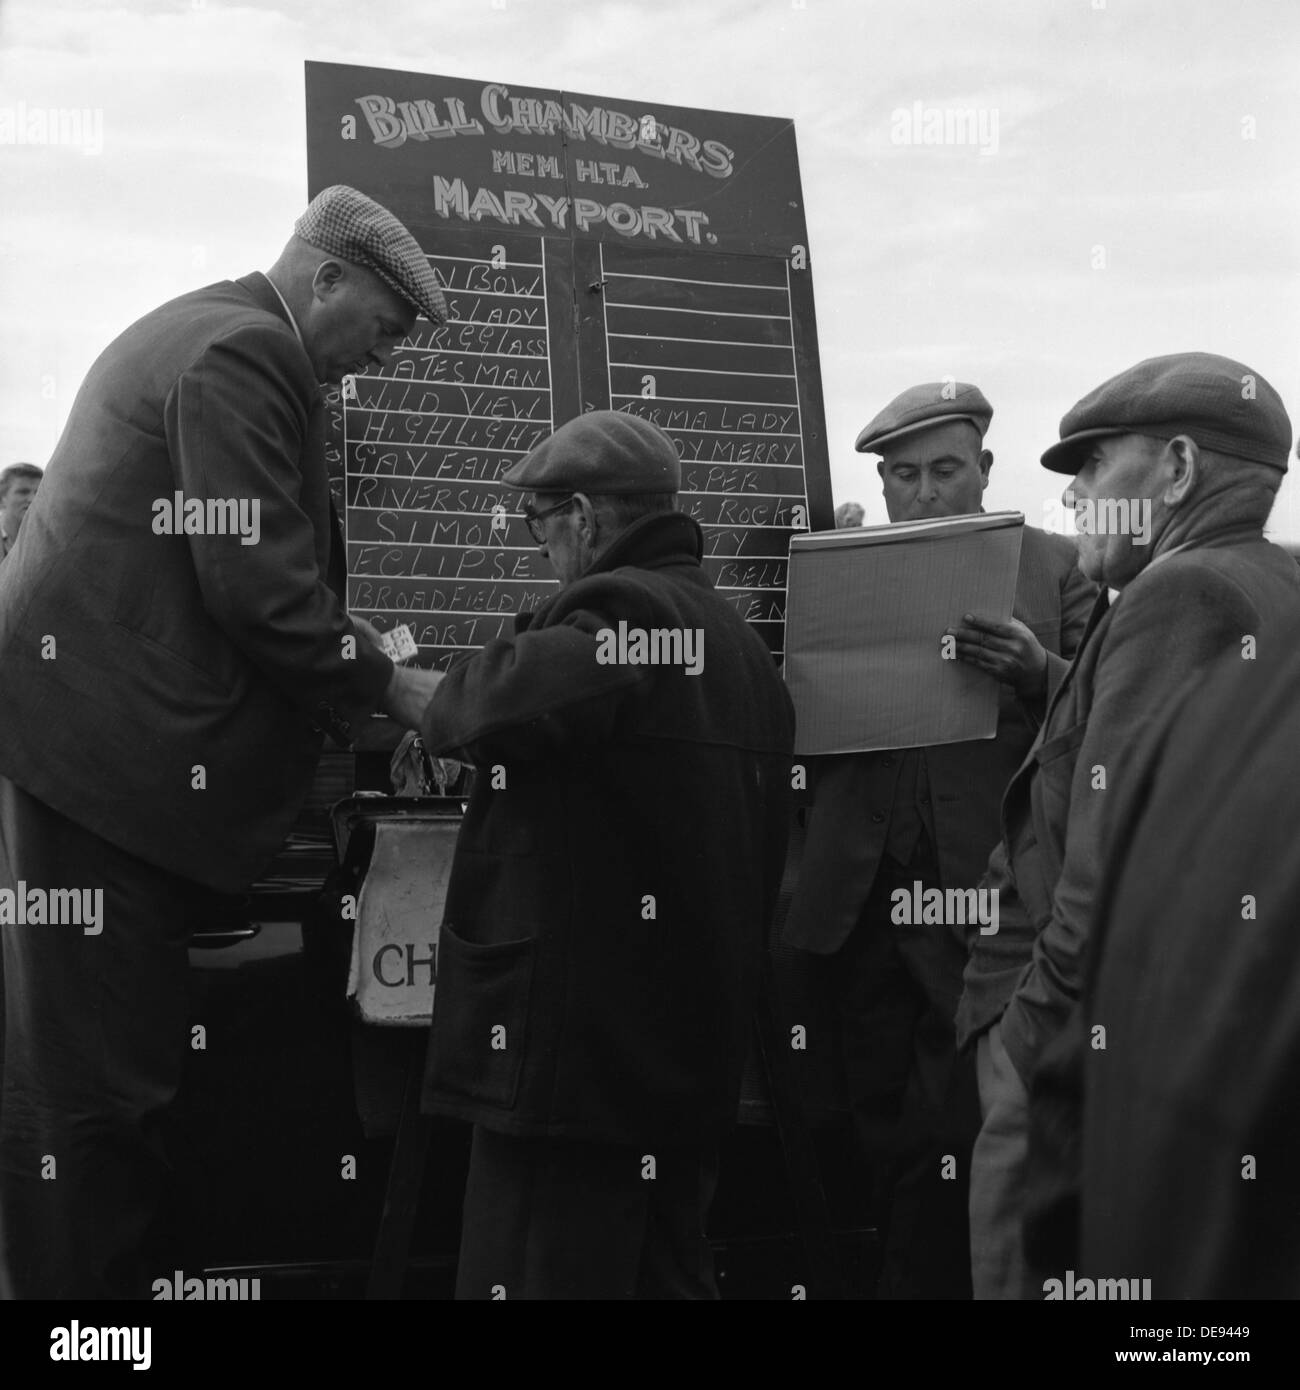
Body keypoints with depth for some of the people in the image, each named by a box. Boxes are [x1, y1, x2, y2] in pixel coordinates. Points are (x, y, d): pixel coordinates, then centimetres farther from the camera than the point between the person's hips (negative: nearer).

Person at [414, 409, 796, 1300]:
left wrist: (434, 707, -7)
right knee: (670, 1270, 17)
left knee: (546, 1269, -3)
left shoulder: (616, 616, -14)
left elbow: (485, 710, -29)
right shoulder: (743, 643, 15)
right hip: (698, 1056, 10)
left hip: (573, 1050, -10)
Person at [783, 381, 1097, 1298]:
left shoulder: (1057, 567, 6)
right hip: (865, 899, 3)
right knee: (891, 1144, 9)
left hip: (982, 894, -3)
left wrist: (1037, 673, -18)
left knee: (951, 1147, 0)